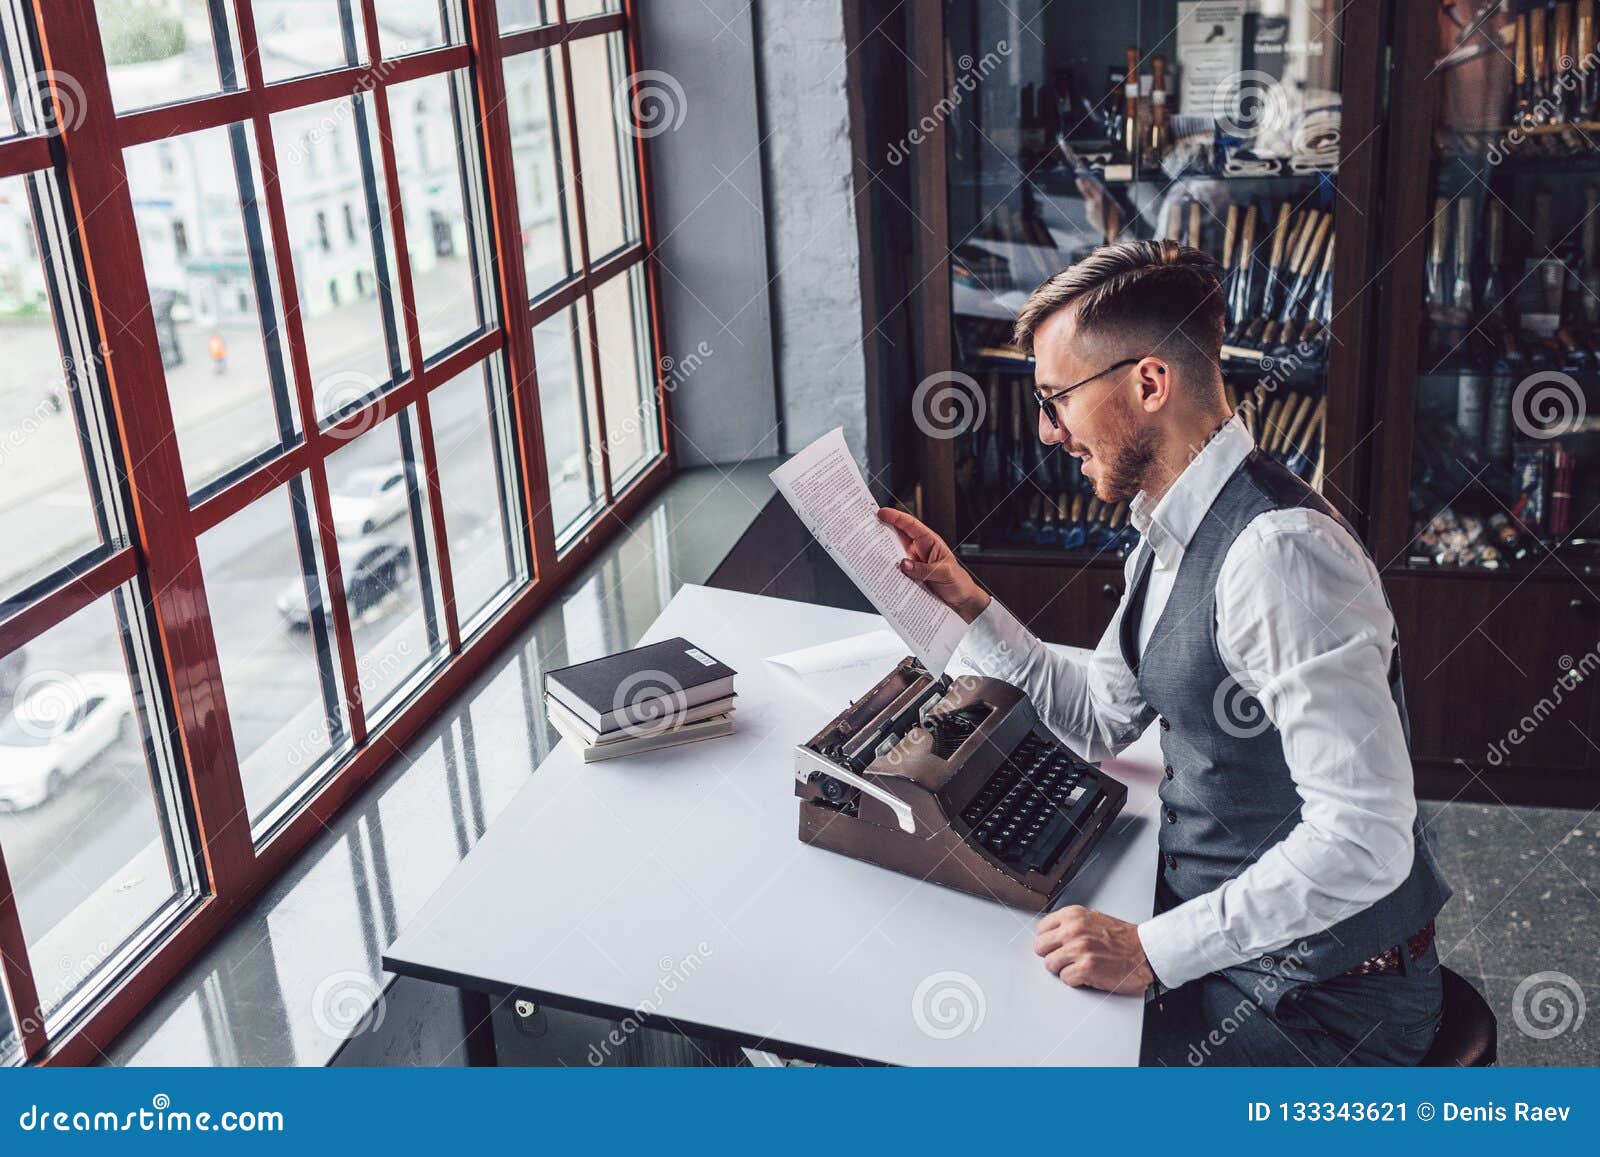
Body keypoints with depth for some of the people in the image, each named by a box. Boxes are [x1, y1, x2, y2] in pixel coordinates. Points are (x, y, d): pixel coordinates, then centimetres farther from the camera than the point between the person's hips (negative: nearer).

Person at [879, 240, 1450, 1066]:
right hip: (1223, 926, 8)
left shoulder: (1279, 552, -27)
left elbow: (1365, 840, -31)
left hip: (1321, 999, -8)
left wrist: (1154, 951, -27)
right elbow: (1101, 722, 16)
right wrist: (962, 597, 8)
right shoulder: (1171, 533, 4)